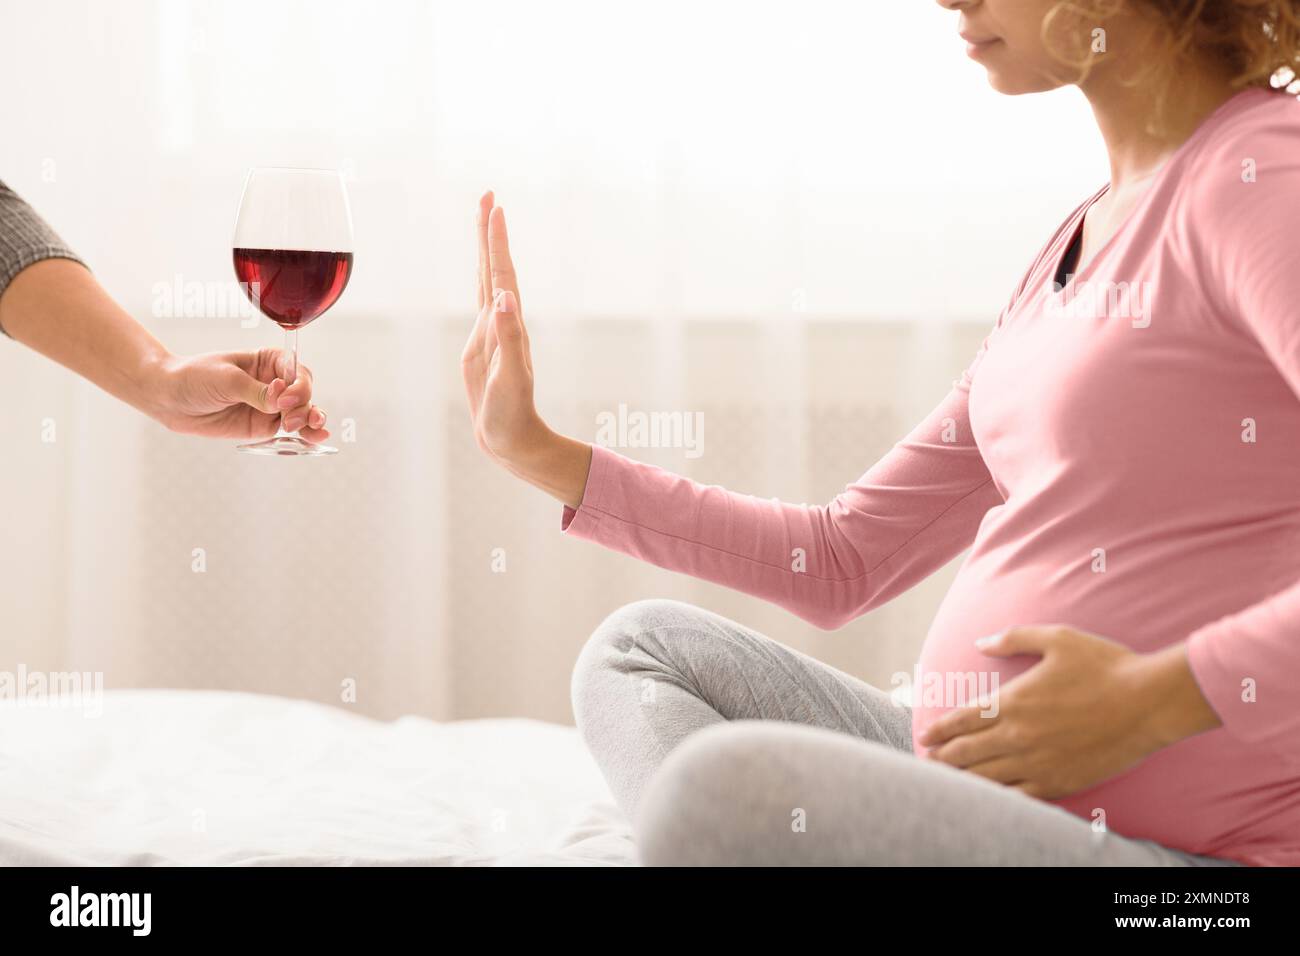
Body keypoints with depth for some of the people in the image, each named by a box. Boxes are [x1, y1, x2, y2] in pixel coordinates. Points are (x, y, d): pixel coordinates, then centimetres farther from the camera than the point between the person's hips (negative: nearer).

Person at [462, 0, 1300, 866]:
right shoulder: (1073, 251, 16)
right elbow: (844, 563, 19)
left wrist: (1153, 699, -22)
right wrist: (538, 452, 17)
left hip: (1178, 846, -10)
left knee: (727, 790, -31)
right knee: (643, 650, 11)